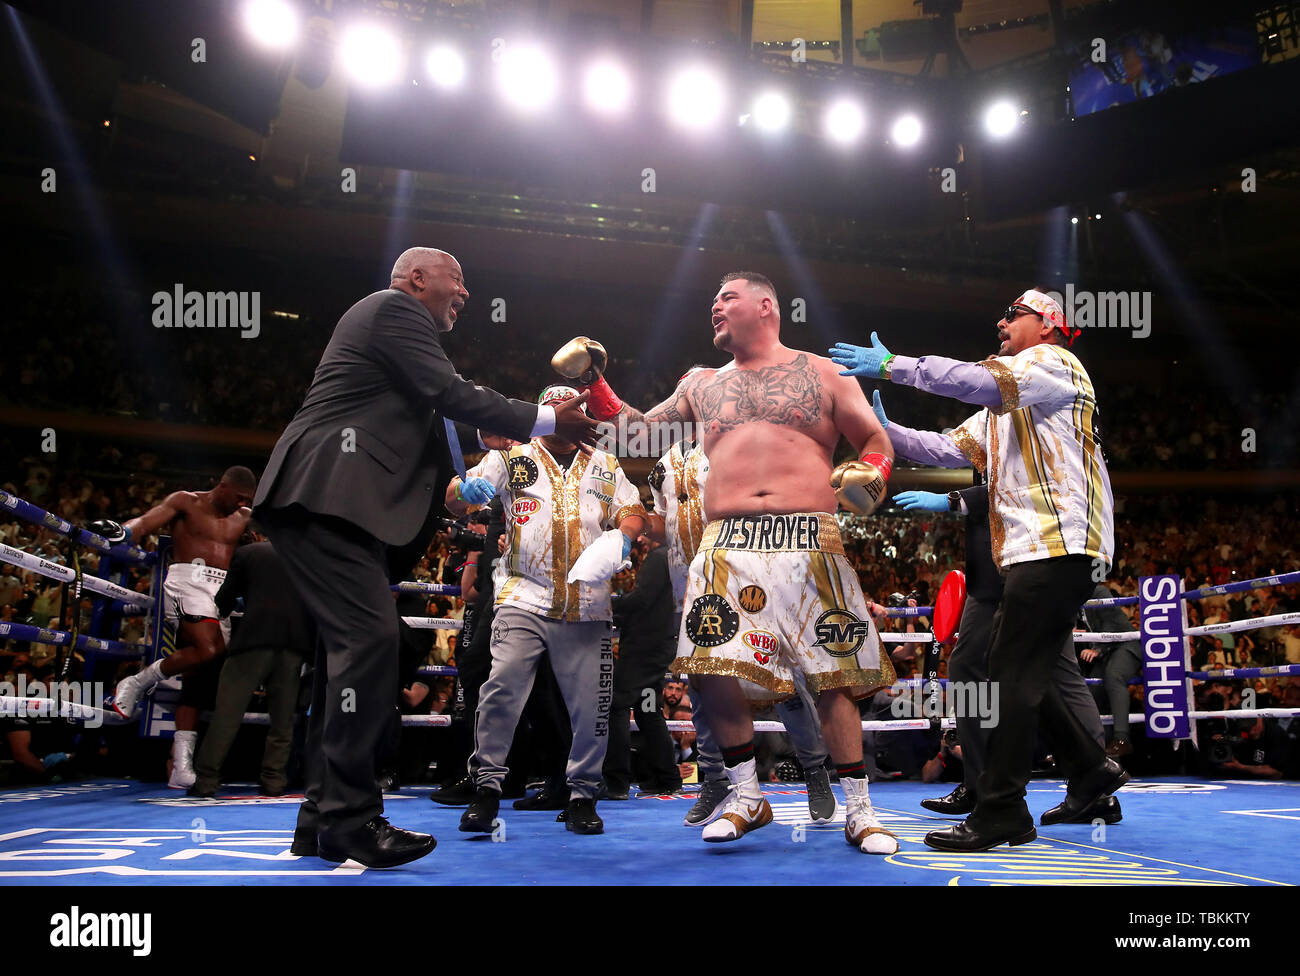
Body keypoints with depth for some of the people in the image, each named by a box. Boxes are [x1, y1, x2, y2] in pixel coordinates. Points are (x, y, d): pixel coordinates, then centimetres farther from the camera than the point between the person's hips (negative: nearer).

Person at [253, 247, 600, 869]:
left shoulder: (394, 322, 30)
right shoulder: (395, 308, -1)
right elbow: (452, 395, -9)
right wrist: (548, 421, -3)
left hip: (335, 502, 11)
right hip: (329, 496, -11)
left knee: (349, 647, 8)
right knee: (371, 637, -17)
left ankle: (322, 817, 12)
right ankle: (351, 817, -15)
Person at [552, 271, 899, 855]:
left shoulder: (820, 374, 13)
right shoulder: (701, 386, 23)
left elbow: (876, 441, 12)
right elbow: (638, 432, 25)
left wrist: (870, 475, -9)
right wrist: (591, 381, 17)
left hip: (809, 543, -2)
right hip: (728, 547, 3)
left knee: (833, 676, -5)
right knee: (714, 670, -10)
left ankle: (859, 811, 8)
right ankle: (746, 797, 10)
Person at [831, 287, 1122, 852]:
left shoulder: (1054, 363, -1)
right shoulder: (1008, 405, 29)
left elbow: (981, 379, -20)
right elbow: (954, 448, 21)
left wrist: (890, 366, -19)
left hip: (1058, 544, -10)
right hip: (1037, 551, 10)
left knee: (1012, 677, -13)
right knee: (1020, 674, 13)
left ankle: (1000, 815, -11)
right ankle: (1091, 770, 26)